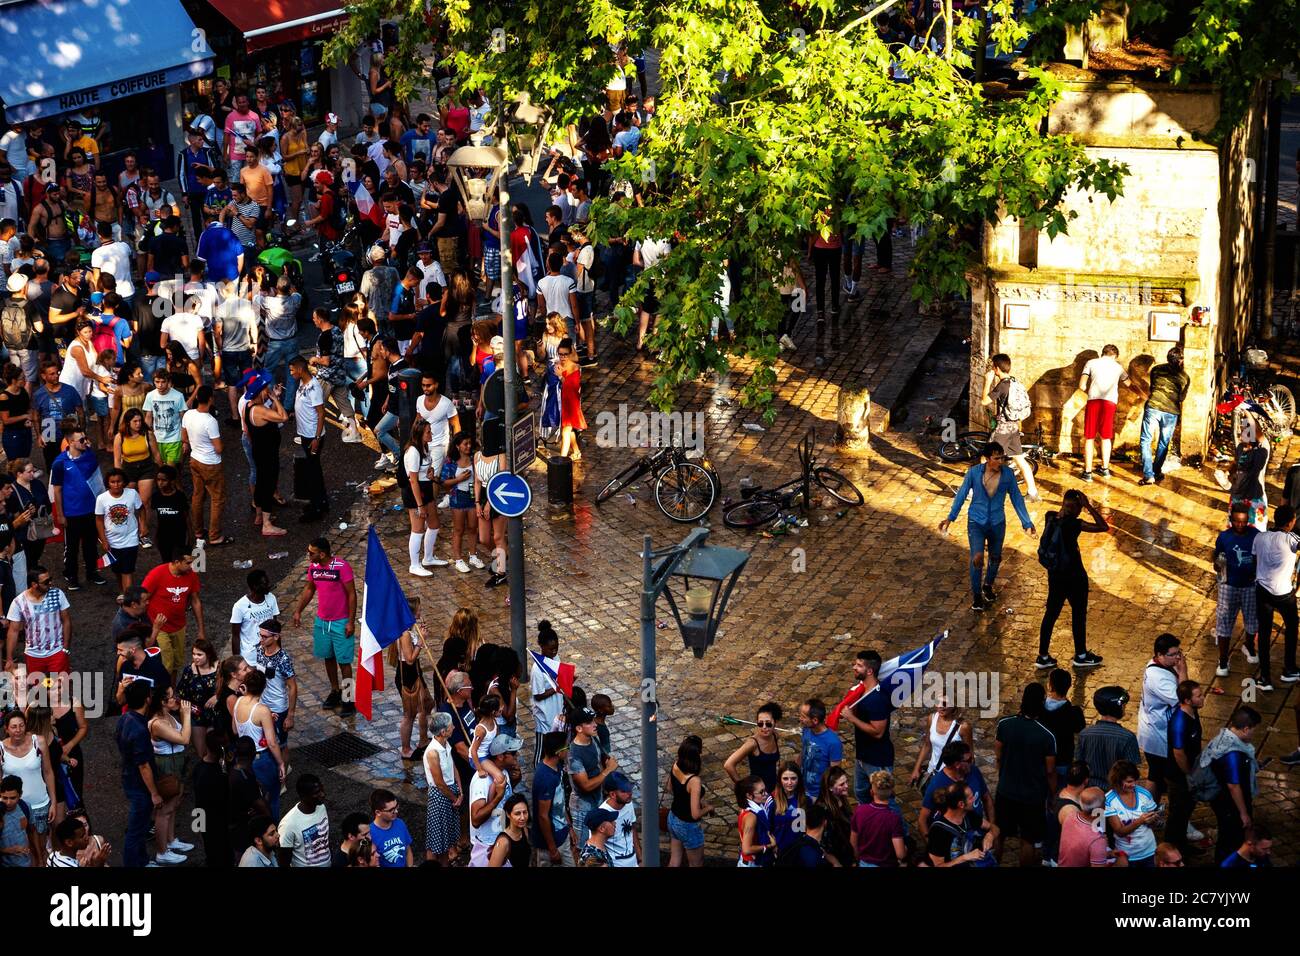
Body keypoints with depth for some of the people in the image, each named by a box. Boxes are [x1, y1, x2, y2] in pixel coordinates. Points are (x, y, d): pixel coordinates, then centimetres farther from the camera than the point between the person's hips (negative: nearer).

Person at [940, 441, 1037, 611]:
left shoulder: (1008, 474, -11)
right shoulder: (974, 473, -15)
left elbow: (1017, 499, -1)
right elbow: (961, 495, -4)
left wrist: (1027, 524, -1)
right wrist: (950, 518, -6)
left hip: (997, 523, 2)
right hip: (976, 522, -2)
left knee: (995, 558, 17)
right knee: (977, 558, -12)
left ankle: (988, 586, 45)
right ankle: (976, 595, 6)